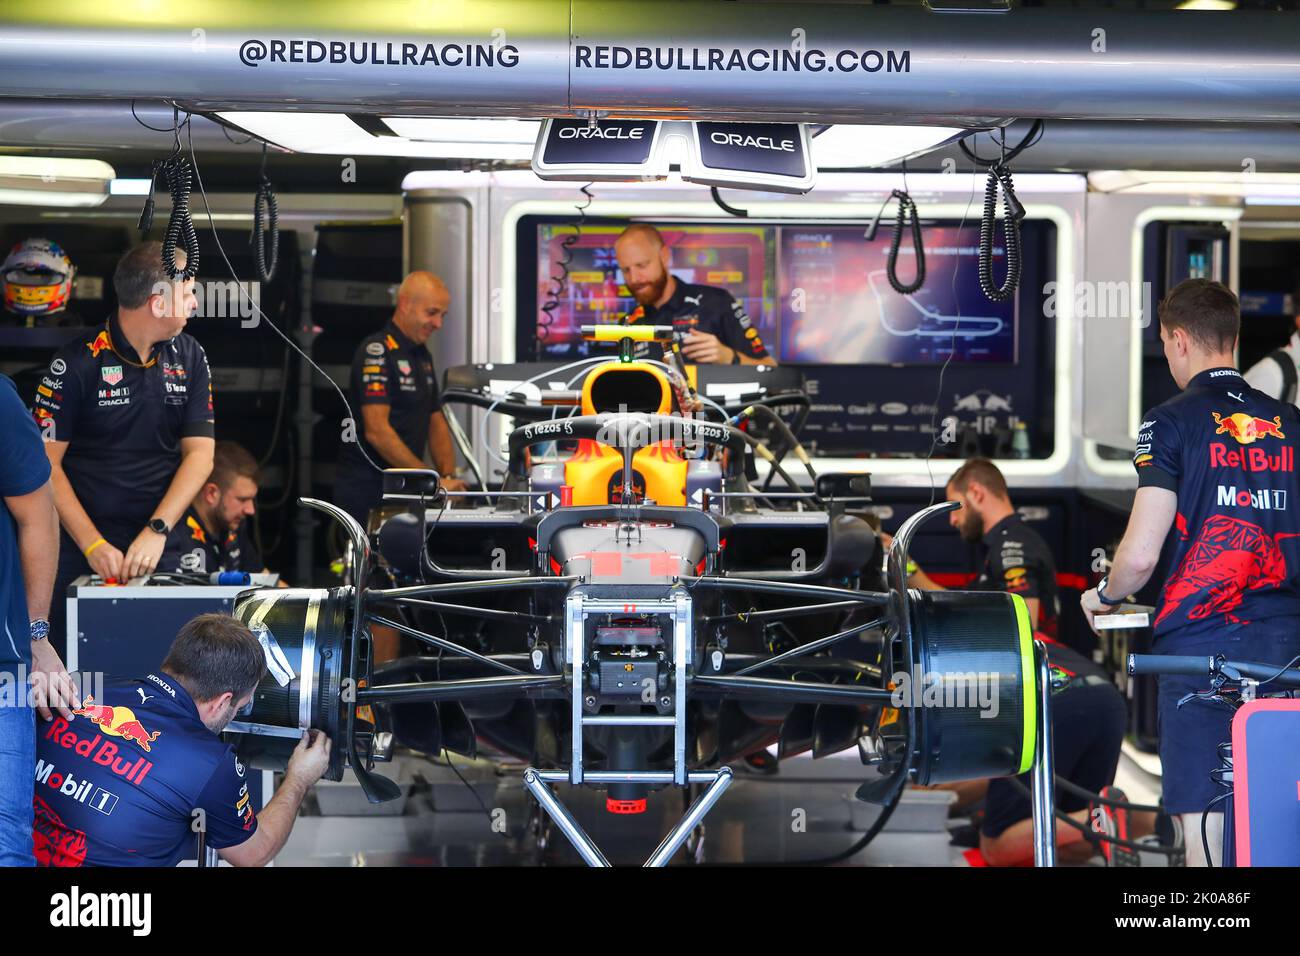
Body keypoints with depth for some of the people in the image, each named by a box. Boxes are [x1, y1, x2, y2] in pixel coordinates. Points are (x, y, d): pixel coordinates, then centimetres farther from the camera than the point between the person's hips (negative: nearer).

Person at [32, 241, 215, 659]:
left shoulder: (189, 358, 6)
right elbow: (45, 462, -9)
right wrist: (93, 545, -18)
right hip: (80, 552, -3)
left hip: (161, 546, 4)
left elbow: (200, 453, 2)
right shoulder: (77, 363, -8)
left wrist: (157, 531, -13)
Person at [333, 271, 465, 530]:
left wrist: (448, 476, 0)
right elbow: (376, 431, -21)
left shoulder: (422, 356, 16)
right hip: (368, 495, -8)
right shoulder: (377, 351, -13)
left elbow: (436, 422, 19)